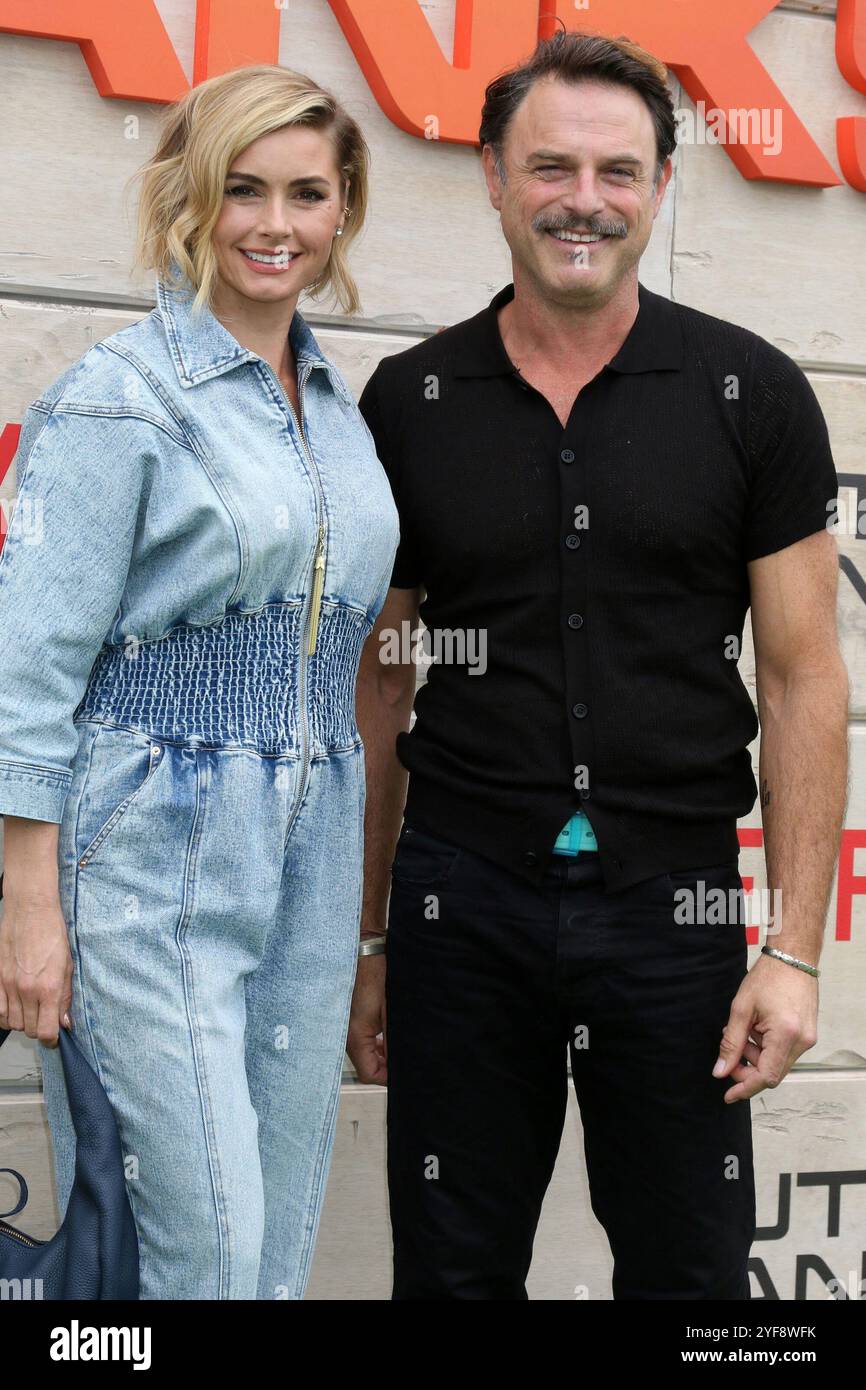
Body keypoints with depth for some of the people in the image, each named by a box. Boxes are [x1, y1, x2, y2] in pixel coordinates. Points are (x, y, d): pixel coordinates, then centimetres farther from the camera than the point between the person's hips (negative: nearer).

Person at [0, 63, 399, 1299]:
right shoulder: (121, 397, -8)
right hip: (151, 849, -7)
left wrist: (353, 887, 17)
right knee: (202, 1245, -5)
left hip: (310, 853, 7)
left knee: (280, 1238, 12)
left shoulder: (336, 401, 13)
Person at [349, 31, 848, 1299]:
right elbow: (379, 684, 9)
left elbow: (804, 679, -1)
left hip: (675, 905, -1)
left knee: (689, 1267, 11)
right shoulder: (407, 402, 3)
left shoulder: (752, 394, -1)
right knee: (453, 1268, 12)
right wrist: (366, 939, 8)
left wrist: (796, 948, -7)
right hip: (463, 898, 1)